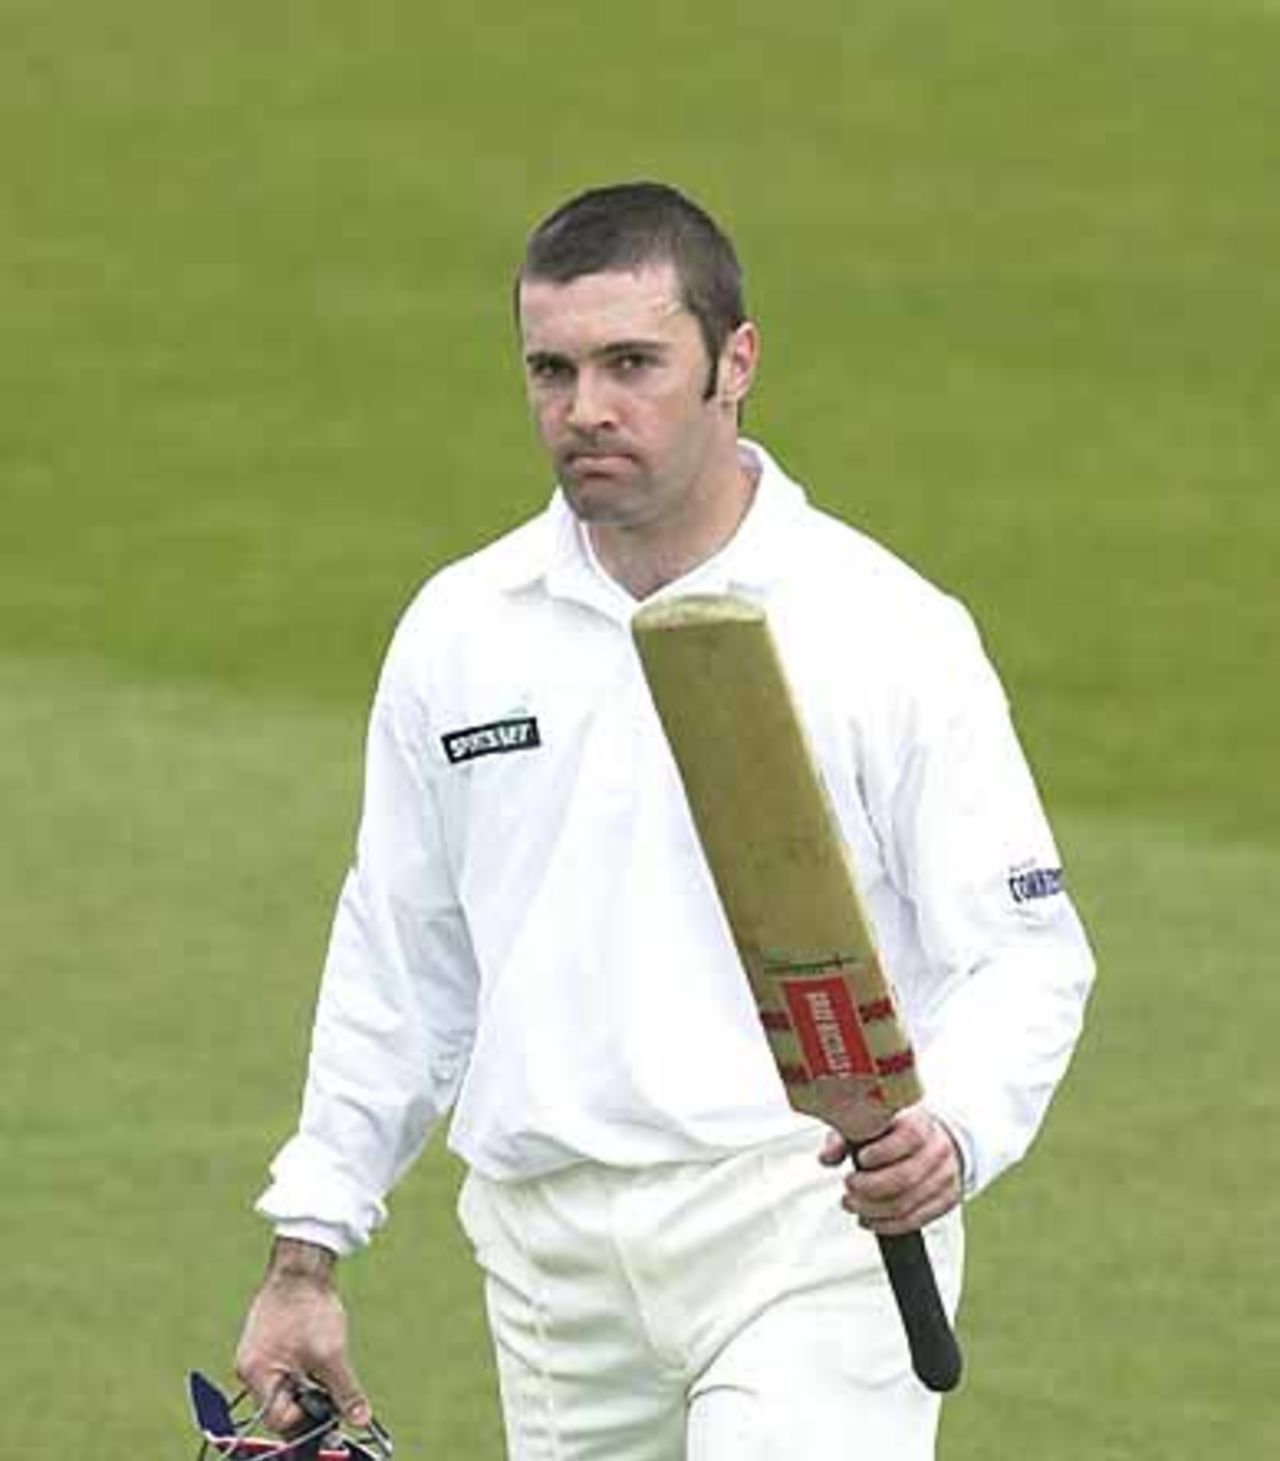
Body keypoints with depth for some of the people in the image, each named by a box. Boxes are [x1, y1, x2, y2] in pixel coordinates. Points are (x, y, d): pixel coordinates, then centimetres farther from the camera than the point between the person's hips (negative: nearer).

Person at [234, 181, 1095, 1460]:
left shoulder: (886, 632, -4)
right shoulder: (458, 632, 11)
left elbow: (1022, 956, -5)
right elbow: (398, 961, 20)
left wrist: (951, 1134, -26)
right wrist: (307, 1254, 17)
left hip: (809, 1224, -5)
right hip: (550, 1247, 5)